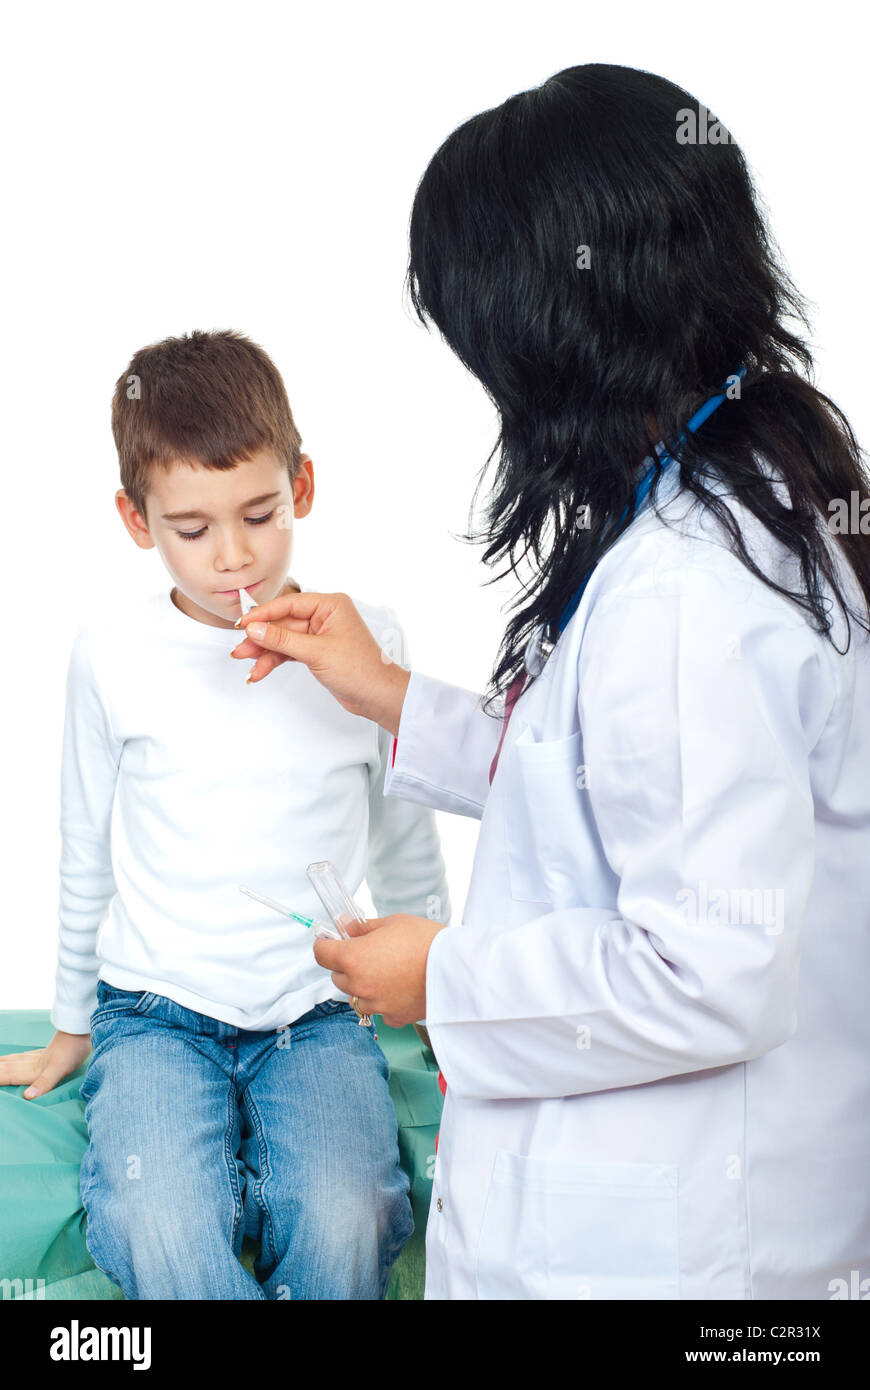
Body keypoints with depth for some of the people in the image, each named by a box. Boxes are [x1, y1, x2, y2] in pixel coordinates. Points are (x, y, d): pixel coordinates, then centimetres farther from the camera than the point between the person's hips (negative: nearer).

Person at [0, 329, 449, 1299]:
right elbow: (88, 861, 11)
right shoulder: (112, 655, -1)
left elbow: (409, 856, 13)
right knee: (161, 1229, -30)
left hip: (318, 1016, 1)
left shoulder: (367, 644, 0)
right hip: (154, 1013, 0)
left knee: (342, 1227, -28)